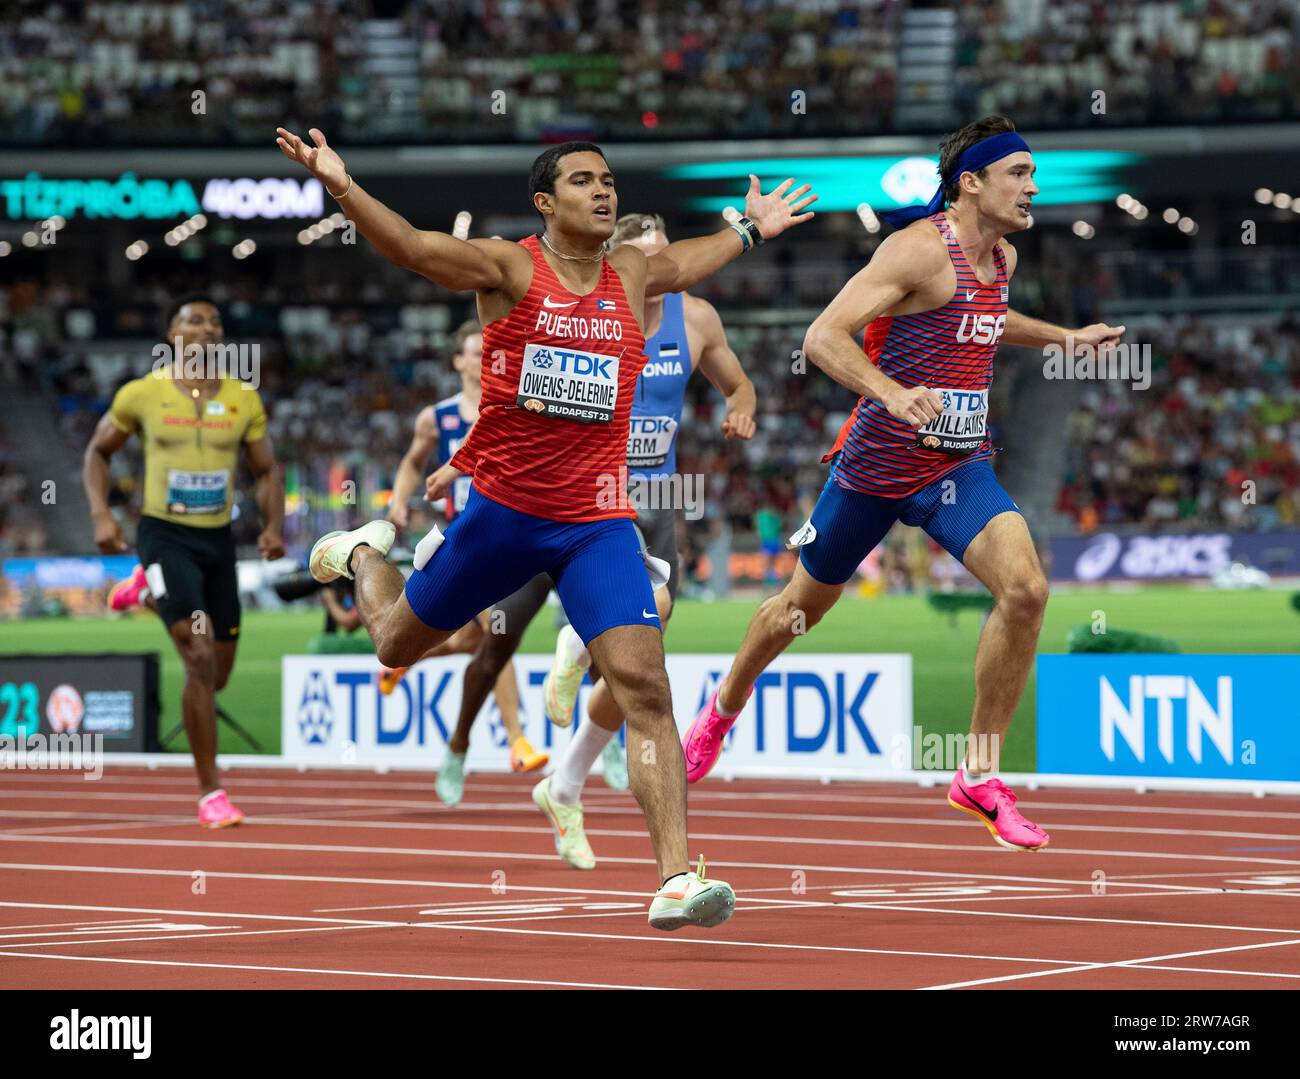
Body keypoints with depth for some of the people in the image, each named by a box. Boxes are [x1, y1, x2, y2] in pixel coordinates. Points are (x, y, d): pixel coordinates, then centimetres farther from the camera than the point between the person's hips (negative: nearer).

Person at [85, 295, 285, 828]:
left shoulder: (243, 399, 2)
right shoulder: (141, 395, -4)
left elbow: (265, 470, 11)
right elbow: (98, 452, 8)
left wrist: (274, 525, -5)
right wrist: (101, 514, -6)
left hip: (218, 539, 4)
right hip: (165, 537, -4)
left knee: (217, 675, 12)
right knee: (201, 661, -19)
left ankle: (148, 590, 41)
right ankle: (210, 793, -10)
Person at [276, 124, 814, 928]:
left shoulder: (632, 276, 8)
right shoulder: (509, 269, -6)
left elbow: (688, 259, 32)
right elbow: (408, 246, -20)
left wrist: (752, 229, 45)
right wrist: (341, 186, -35)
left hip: (599, 522, 2)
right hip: (503, 508, -2)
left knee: (645, 687, -15)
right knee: (398, 646, 19)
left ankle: (677, 880, -18)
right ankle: (365, 555, 56)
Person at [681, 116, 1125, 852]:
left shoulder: (1002, 257, 6)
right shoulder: (921, 248, -19)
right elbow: (823, 336, -28)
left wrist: (1065, 336, 26)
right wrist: (896, 395, -42)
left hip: (959, 464, 5)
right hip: (877, 463, -5)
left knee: (1026, 587, -20)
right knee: (804, 607, 15)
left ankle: (981, 774, -10)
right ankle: (723, 711, 46)